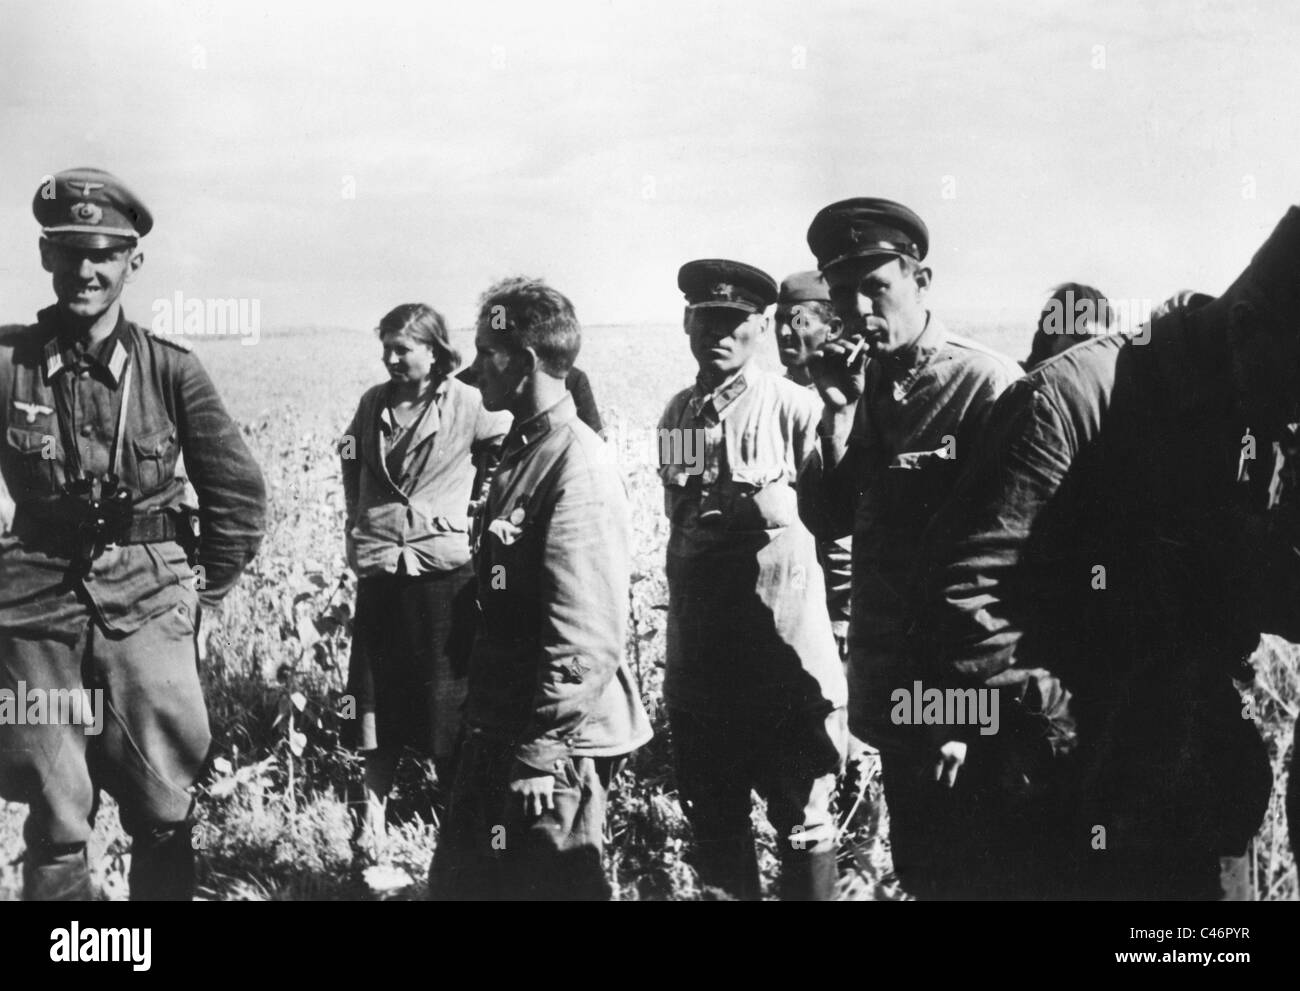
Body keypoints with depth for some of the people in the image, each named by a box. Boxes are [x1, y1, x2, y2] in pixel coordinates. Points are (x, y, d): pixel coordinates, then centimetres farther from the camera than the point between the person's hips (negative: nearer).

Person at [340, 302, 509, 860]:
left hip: (443, 569, -4)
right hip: (378, 571, 4)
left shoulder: (469, 406, -7)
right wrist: (358, 527, 16)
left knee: (446, 701, 2)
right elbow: (352, 460, 24)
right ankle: (373, 812, 11)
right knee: (376, 697, 5)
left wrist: (481, 513, -3)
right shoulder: (374, 403, 7)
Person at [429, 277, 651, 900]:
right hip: (498, 728, 10)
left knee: (553, 885, 2)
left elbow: (587, 635, -24)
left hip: (557, 744, -10)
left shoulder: (579, 470, -19)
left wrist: (543, 752, -23)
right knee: (459, 881, 17)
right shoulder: (522, 450, 12)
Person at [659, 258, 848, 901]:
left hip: (786, 654, -6)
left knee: (801, 823, 1)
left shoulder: (794, 408, -9)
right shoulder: (677, 414, 10)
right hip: (698, 656, 6)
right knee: (713, 823, 16)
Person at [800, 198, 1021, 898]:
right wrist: (839, 413, -10)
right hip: (886, 676, 6)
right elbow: (831, 520, 3)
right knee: (914, 860, 17)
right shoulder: (863, 385, 7)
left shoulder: (987, 382, -13)